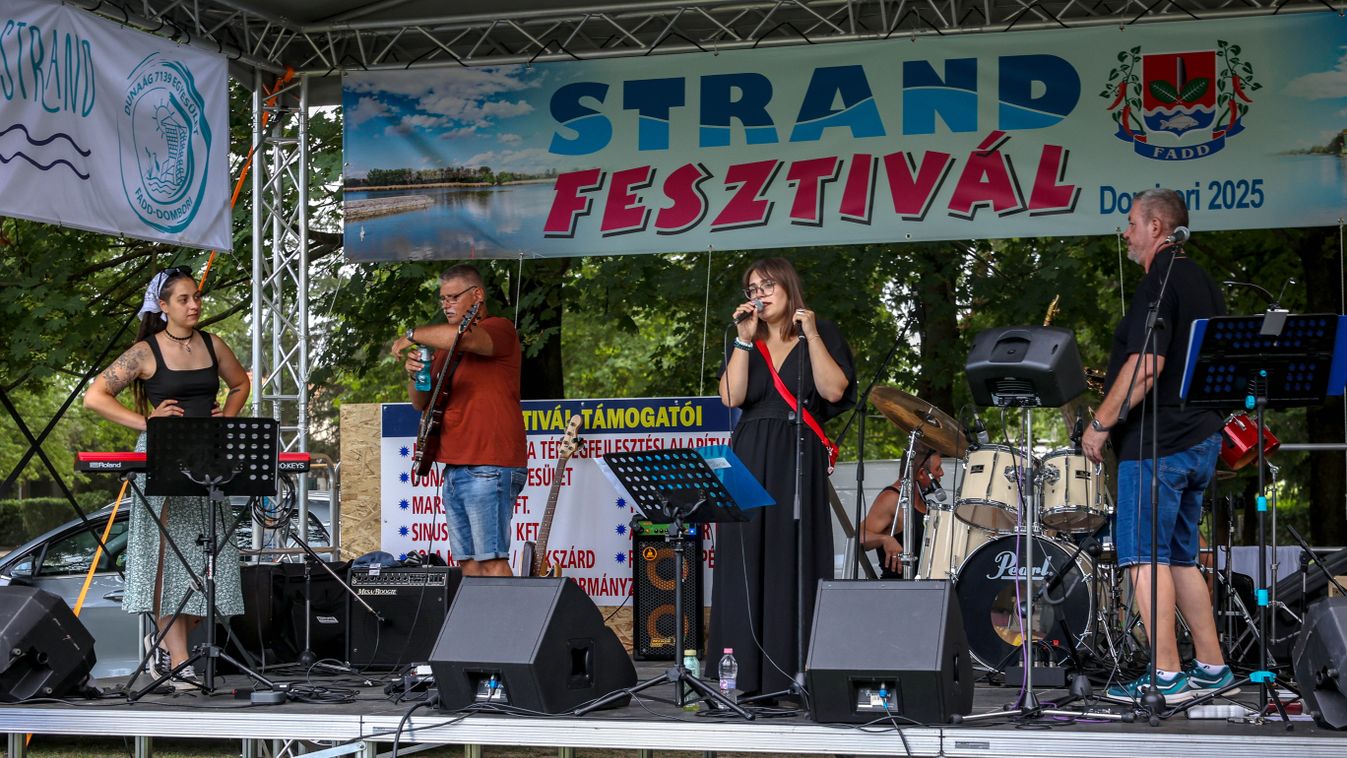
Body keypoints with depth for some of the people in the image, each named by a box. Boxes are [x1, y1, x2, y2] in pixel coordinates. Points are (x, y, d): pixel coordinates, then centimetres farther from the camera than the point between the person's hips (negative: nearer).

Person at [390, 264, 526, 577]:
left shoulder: (499, 329, -5)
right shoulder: (446, 348, 22)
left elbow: (462, 338, -27)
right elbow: (422, 402, 24)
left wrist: (413, 335, -13)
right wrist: (415, 374, 2)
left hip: (489, 468, -9)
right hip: (454, 468, 9)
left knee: (490, 561, -13)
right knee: (468, 562, 7)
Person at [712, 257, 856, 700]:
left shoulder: (821, 334, 7)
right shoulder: (747, 342, 16)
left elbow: (834, 390, -9)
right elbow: (731, 397, -1)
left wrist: (810, 333, -9)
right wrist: (745, 338, -3)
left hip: (798, 458, -4)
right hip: (748, 457, 4)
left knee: (792, 560, -7)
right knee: (745, 561, -1)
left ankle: (794, 674, -6)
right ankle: (746, 673, 2)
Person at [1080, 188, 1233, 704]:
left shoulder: (1159, 283, -14)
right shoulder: (1201, 281, 16)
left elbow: (1146, 367, -22)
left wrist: (1101, 424, -16)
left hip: (1157, 443, -10)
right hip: (1200, 438, 10)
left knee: (1146, 558, -7)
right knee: (1180, 558, 15)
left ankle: (1166, 676, -9)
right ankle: (1211, 667, 17)